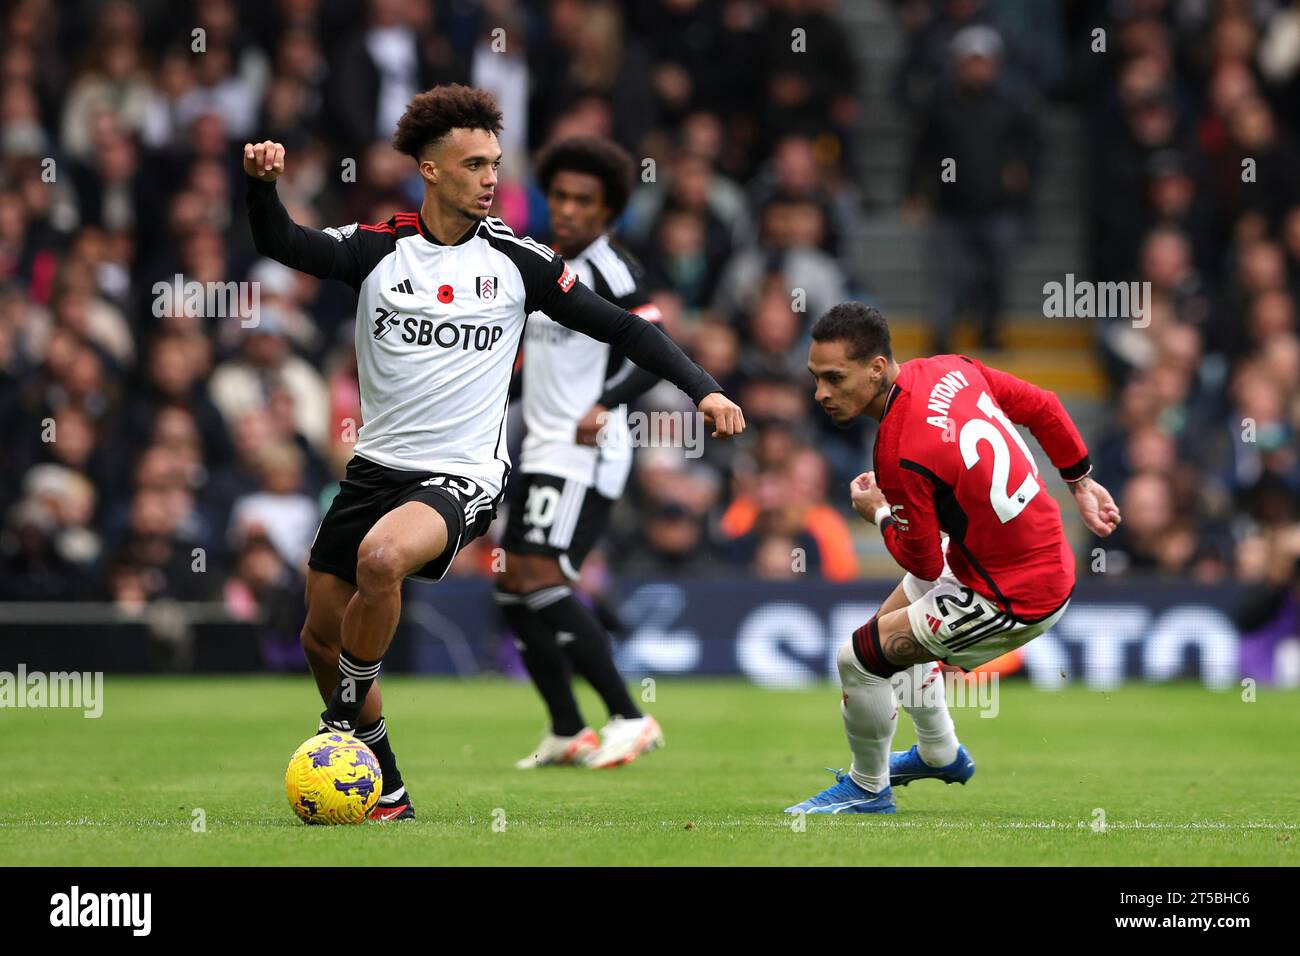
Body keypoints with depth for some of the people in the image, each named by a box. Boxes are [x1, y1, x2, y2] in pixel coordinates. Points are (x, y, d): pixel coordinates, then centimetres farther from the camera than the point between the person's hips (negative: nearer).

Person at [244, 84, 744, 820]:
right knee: (322, 636, 8)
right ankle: (386, 794, 27)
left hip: (463, 477, -4)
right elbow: (283, 243, -16)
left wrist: (703, 388, -8)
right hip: (378, 466, 4)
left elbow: (618, 326, 1)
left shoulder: (516, 259, -3)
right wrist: (263, 184, -36)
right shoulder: (379, 248, -1)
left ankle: (345, 721, -12)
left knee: (381, 557, -34)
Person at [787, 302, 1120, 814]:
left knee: (860, 656, -5)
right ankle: (941, 754, 49)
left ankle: (868, 790, 19)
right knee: (893, 620, 29)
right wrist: (1081, 483, 19)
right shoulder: (949, 369, -7)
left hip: (1014, 600, -10)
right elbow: (1042, 407, 6)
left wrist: (878, 513, 1)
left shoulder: (901, 456, -30)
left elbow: (925, 564, -17)